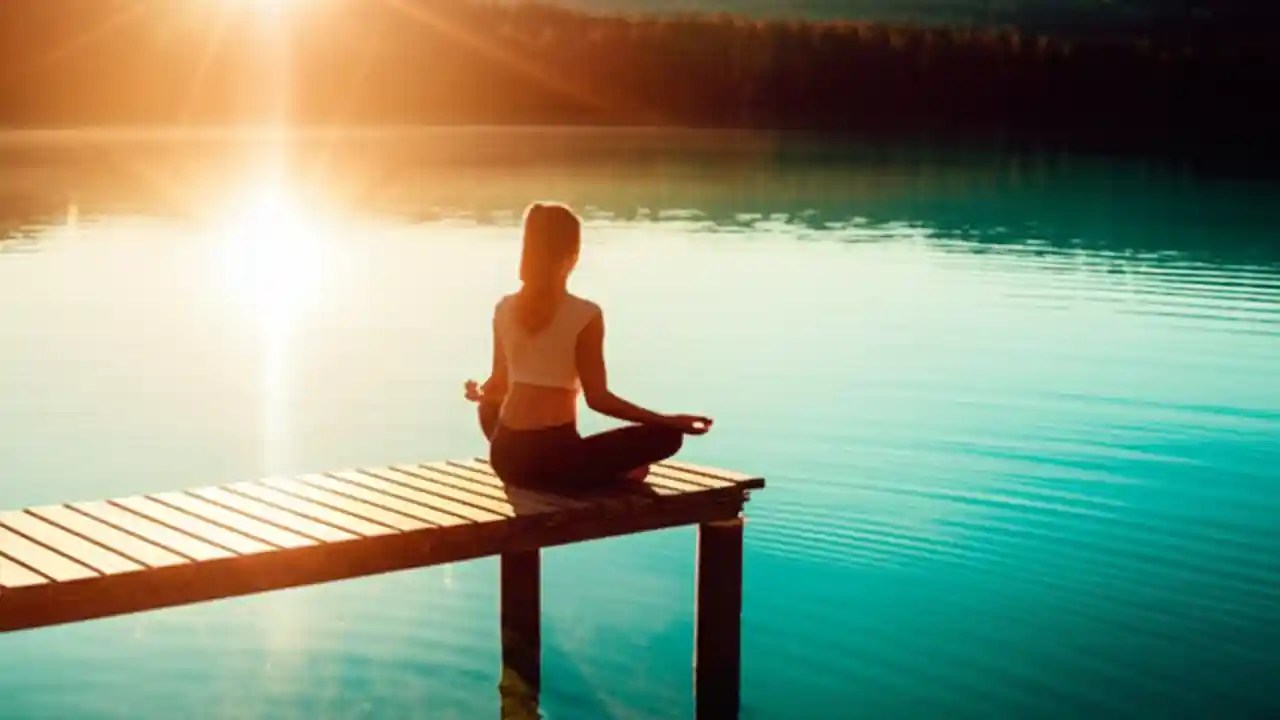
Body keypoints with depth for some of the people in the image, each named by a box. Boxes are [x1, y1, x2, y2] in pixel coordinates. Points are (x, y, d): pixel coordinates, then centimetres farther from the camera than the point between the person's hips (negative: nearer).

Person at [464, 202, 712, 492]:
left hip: (505, 457, 3)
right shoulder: (585, 315, -9)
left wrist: (477, 392, 37)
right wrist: (670, 420, -7)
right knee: (666, 436, 7)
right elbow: (598, 399, -10)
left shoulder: (504, 309, 4)